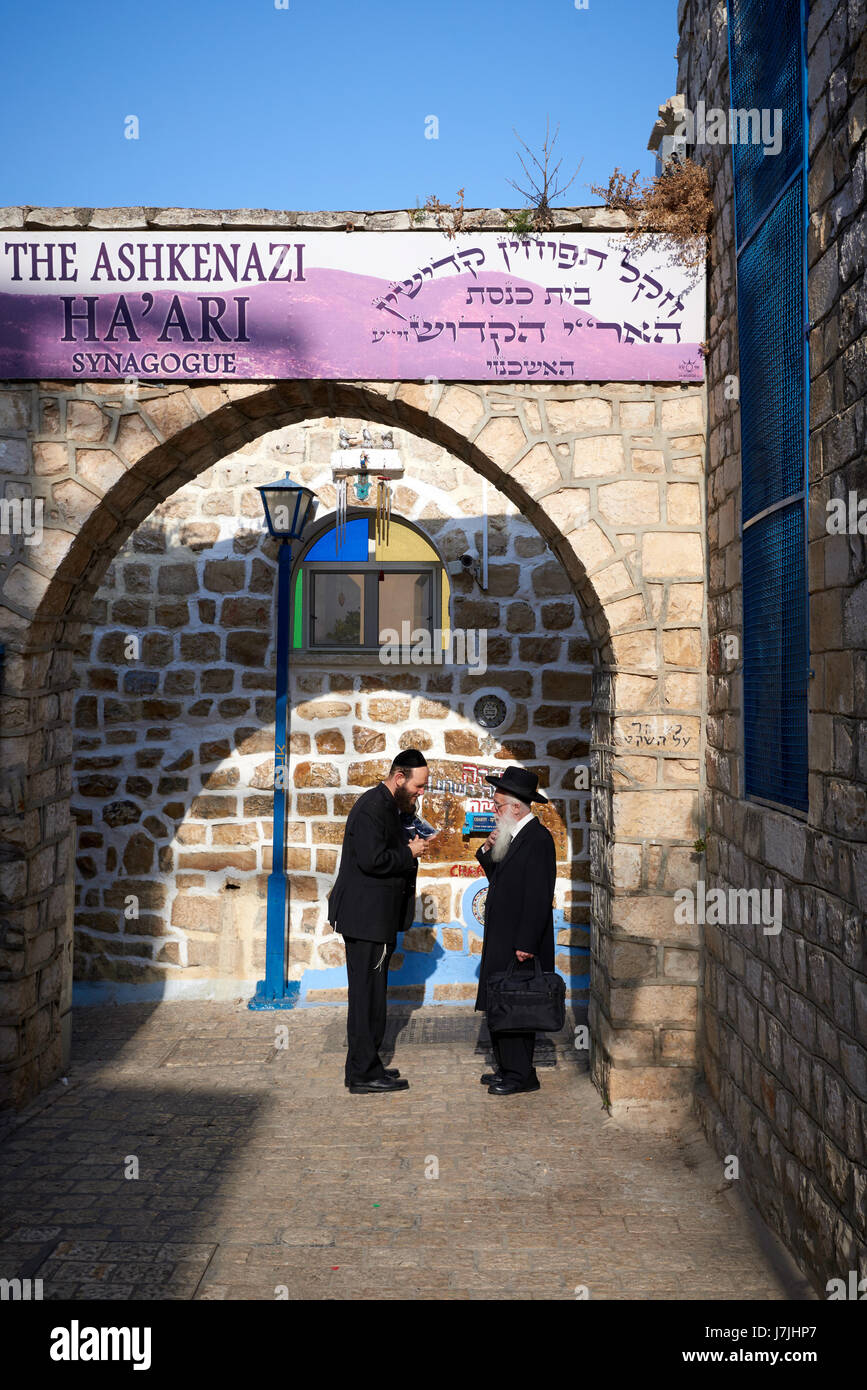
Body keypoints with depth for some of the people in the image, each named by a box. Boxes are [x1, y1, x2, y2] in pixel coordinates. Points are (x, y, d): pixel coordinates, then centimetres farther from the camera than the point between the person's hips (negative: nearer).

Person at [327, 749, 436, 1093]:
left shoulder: (390, 806, 17)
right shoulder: (372, 807, -16)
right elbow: (372, 859, -26)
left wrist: (412, 846, 5)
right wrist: (409, 853, -14)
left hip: (377, 917, 11)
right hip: (366, 918, -11)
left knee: (371, 994, 16)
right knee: (367, 994, -4)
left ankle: (366, 1065, 24)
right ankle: (363, 1074, 3)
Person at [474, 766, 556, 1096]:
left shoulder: (538, 838, -15)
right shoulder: (514, 837, 14)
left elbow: (539, 896, -20)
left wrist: (526, 944, -22)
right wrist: (488, 852, 4)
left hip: (521, 944, -9)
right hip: (501, 943, 9)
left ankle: (521, 1075, 7)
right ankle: (507, 1068, 23)